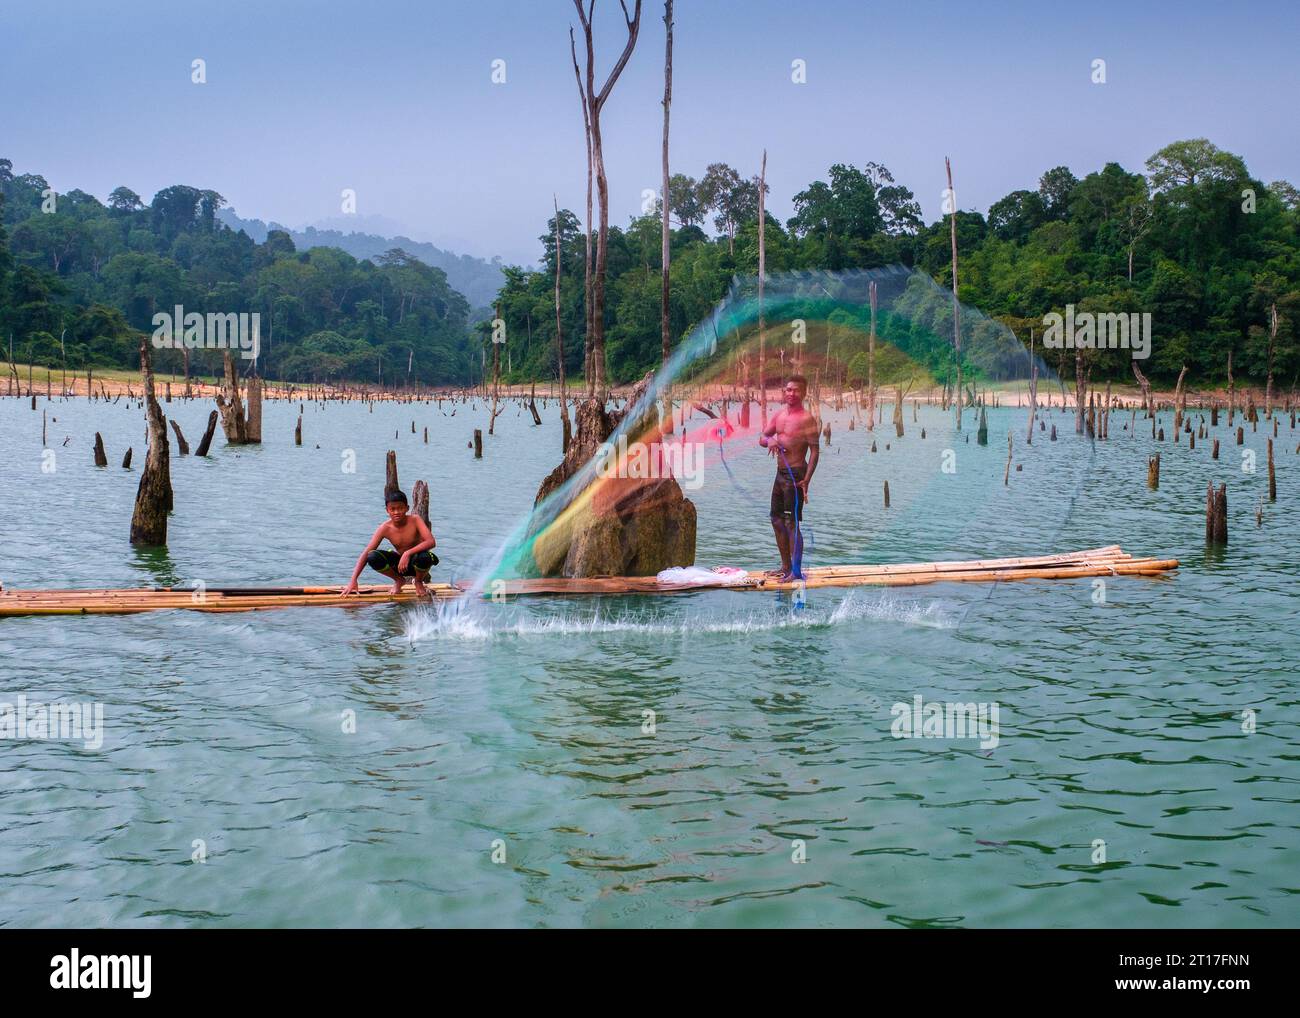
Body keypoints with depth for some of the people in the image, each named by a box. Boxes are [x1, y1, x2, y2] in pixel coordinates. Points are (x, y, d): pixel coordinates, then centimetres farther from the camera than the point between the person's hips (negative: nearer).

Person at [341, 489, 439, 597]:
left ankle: (419, 581, -1)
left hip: (417, 563, -2)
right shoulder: (385, 528, -13)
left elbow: (431, 542, -32)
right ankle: (399, 580, 5)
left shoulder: (415, 520, -18)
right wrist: (353, 581, -24)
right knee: (372, 557, -24)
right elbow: (366, 553, -16)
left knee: (423, 557, -39)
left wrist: (408, 553, -43)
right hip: (400, 563, 2)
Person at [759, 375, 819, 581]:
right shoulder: (779, 415, 10)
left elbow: (815, 450, -15)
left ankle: (797, 571, -4)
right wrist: (769, 441, -11)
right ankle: (786, 567, 23)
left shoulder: (806, 418, -13)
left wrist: (806, 480, -22)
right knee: (777, 520, 13)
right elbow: (762, 438, 15)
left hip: (795, 474, -9)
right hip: (781, 473, 9)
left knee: (791, 523, -9)